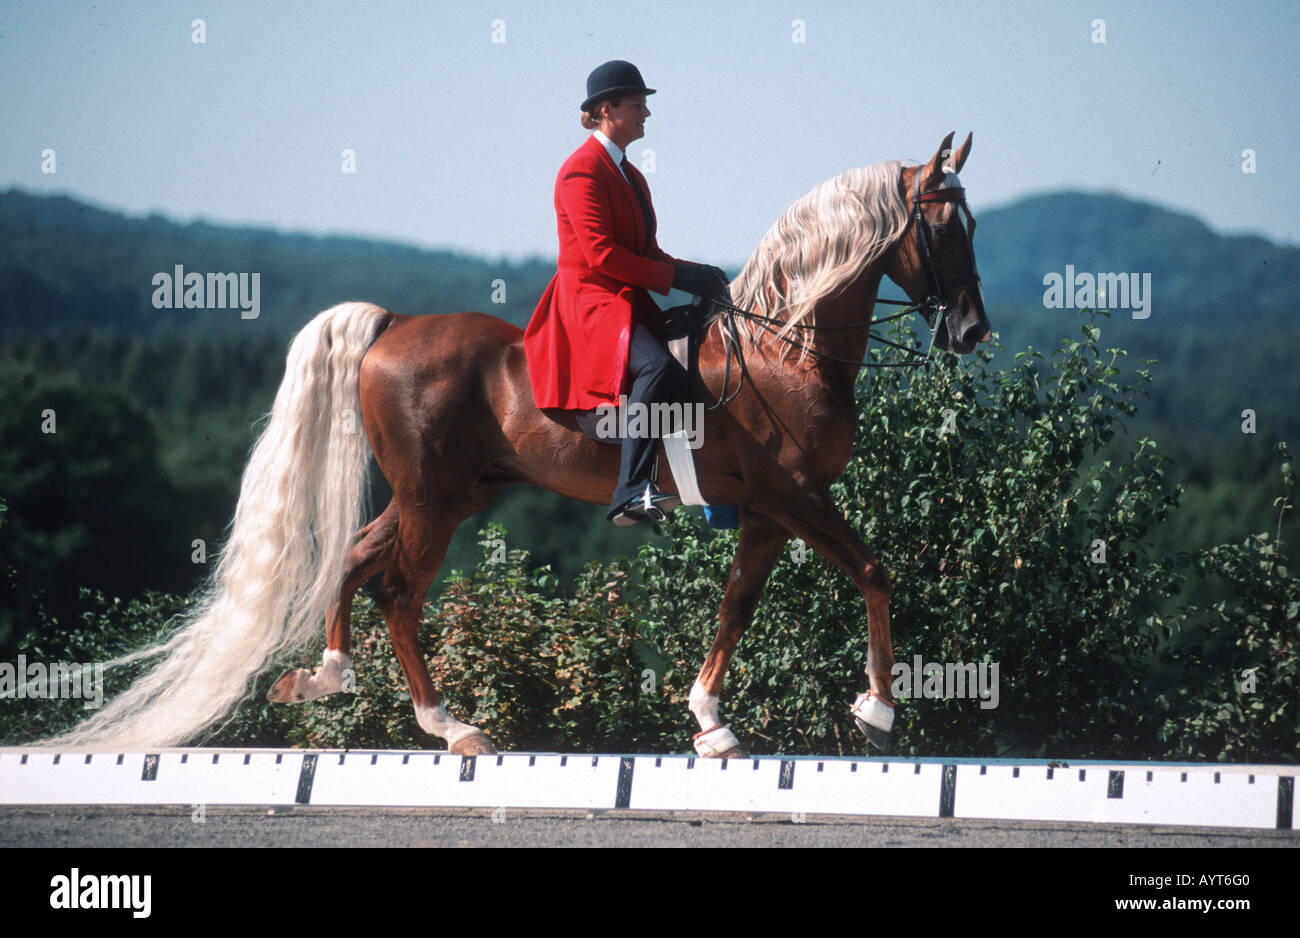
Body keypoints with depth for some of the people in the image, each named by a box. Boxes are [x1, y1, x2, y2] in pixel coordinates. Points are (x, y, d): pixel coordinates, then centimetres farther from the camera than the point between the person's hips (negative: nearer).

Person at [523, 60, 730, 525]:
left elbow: (646, 251, 22)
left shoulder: (629, 174, 21)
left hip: (630, 304, 10)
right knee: (659, 366, -34)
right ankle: (631, 491, -42)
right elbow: (600, 253, -19)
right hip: (591, 300, -10)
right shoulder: (582, 172, -10)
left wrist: (696, 273, 4)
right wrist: (676, 276, -18)